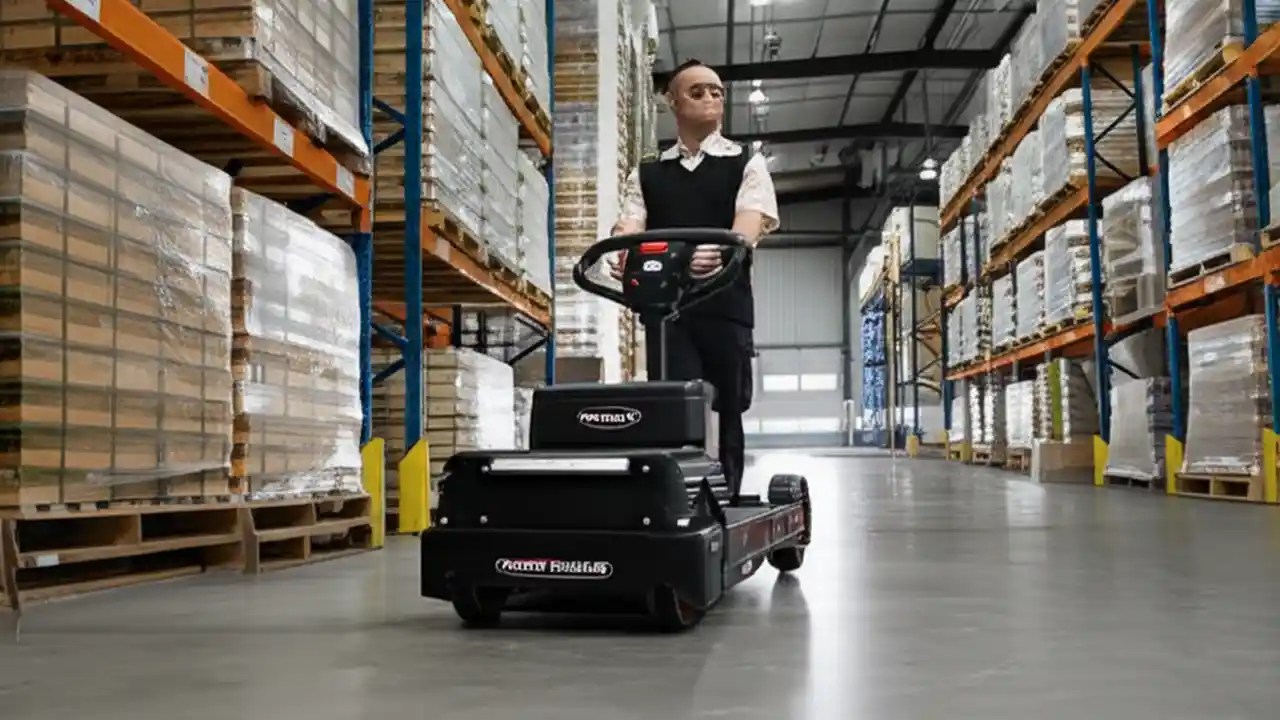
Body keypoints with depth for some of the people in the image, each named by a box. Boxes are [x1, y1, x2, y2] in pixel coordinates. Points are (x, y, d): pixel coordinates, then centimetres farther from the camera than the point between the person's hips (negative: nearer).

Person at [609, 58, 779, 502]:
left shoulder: (747, 165, 11)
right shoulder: (646, 174, 18)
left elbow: (750, 224, -8)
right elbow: (629, 229, 3)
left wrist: (721, 251, -33)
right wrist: (622, 257, -24)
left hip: (724, 306, -1)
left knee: (726, 412, 4)